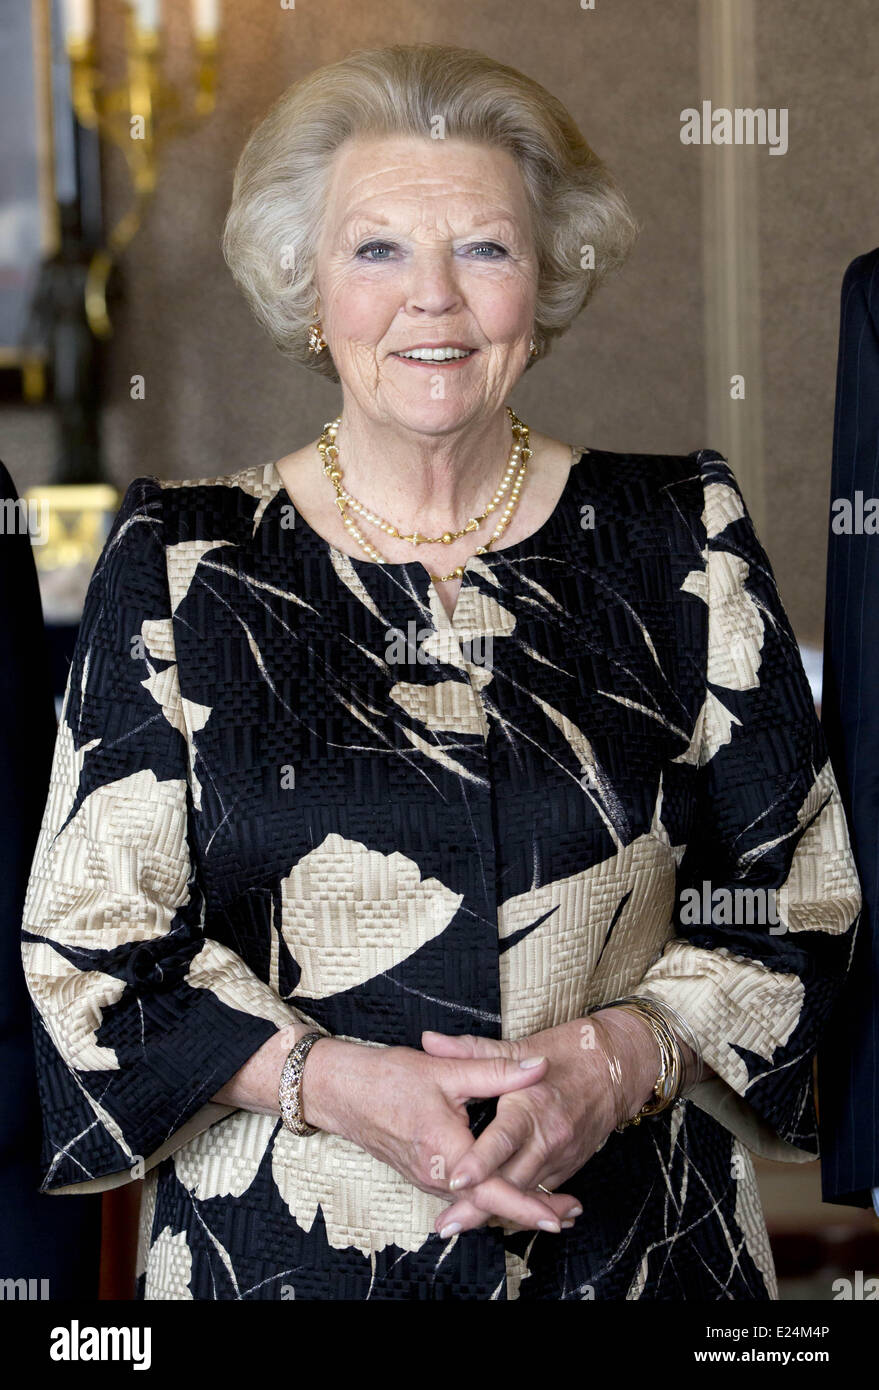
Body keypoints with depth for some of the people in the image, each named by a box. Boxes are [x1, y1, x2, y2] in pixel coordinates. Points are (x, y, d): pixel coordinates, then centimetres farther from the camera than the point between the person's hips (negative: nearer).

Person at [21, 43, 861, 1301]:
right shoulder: (183, 561, -3)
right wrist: (327, 1079, -18)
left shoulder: (677, 537, 0)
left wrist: (624, 1056, -16)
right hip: (280, 1248, -1)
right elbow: (93, 939, -3)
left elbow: (799, 896, 1)